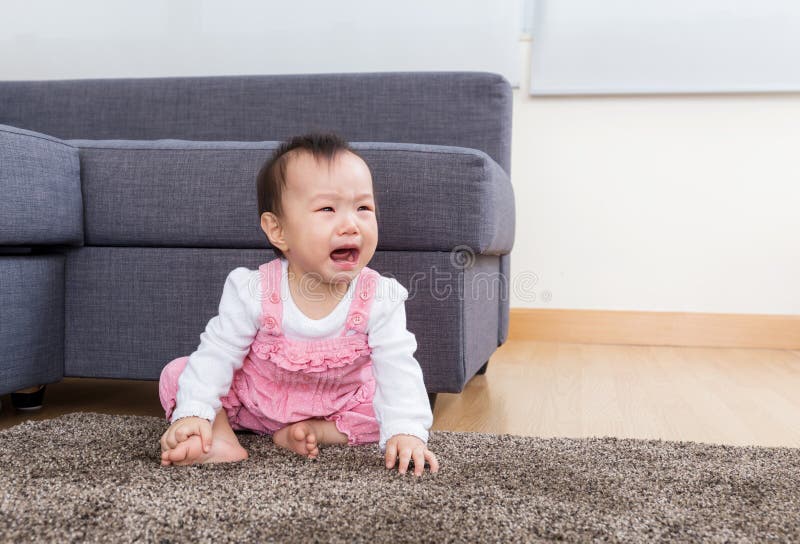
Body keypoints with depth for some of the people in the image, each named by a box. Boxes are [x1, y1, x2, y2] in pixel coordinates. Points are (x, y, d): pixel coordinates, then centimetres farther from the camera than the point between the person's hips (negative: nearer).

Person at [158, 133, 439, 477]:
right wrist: (194, 413, -27)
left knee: (389, 404, -20)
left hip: (338, 405, 1)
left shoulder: (380, 298, -23)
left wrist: (407, 431, -38)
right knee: (176, 374, -13)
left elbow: (398, 369, -24)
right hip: (253, 400, 0)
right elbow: (218, 353, -16)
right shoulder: (253, 291, -23)